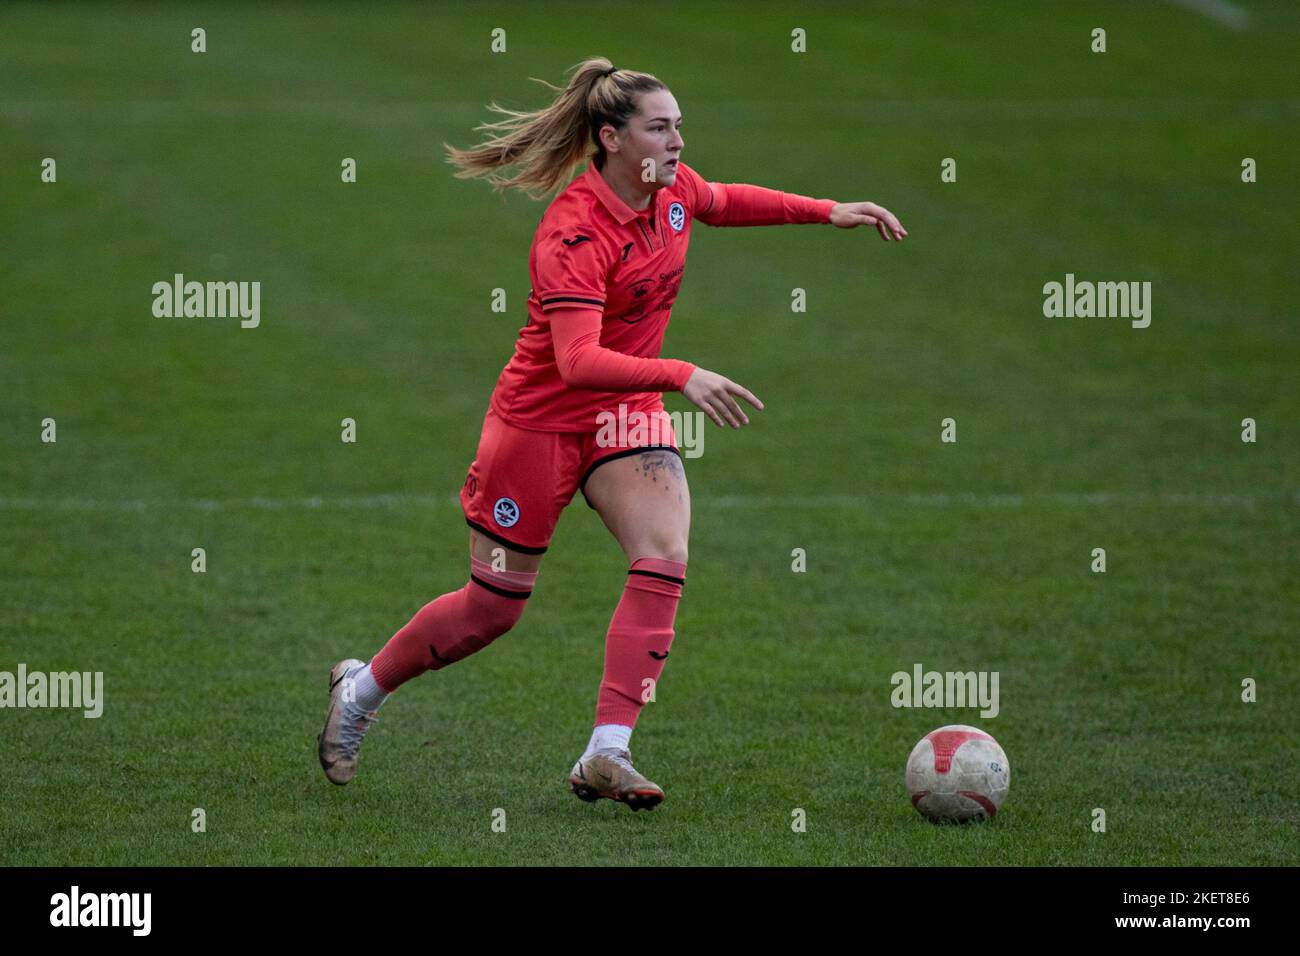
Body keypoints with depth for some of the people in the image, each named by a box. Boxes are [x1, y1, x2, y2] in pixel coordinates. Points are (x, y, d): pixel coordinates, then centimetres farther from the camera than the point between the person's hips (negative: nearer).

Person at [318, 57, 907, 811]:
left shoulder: (673, 190, -4)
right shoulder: (574, 233, -28)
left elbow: (723, 202, 22)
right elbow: (579, 361, -38)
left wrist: (827, 212, 15)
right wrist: (681, 376, -50)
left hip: (627, 412, 6)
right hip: (541, 416, -6)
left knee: (665, 558, -19)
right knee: (494, 607, 5)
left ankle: (608, 754, -20)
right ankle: (362, 687, 31)